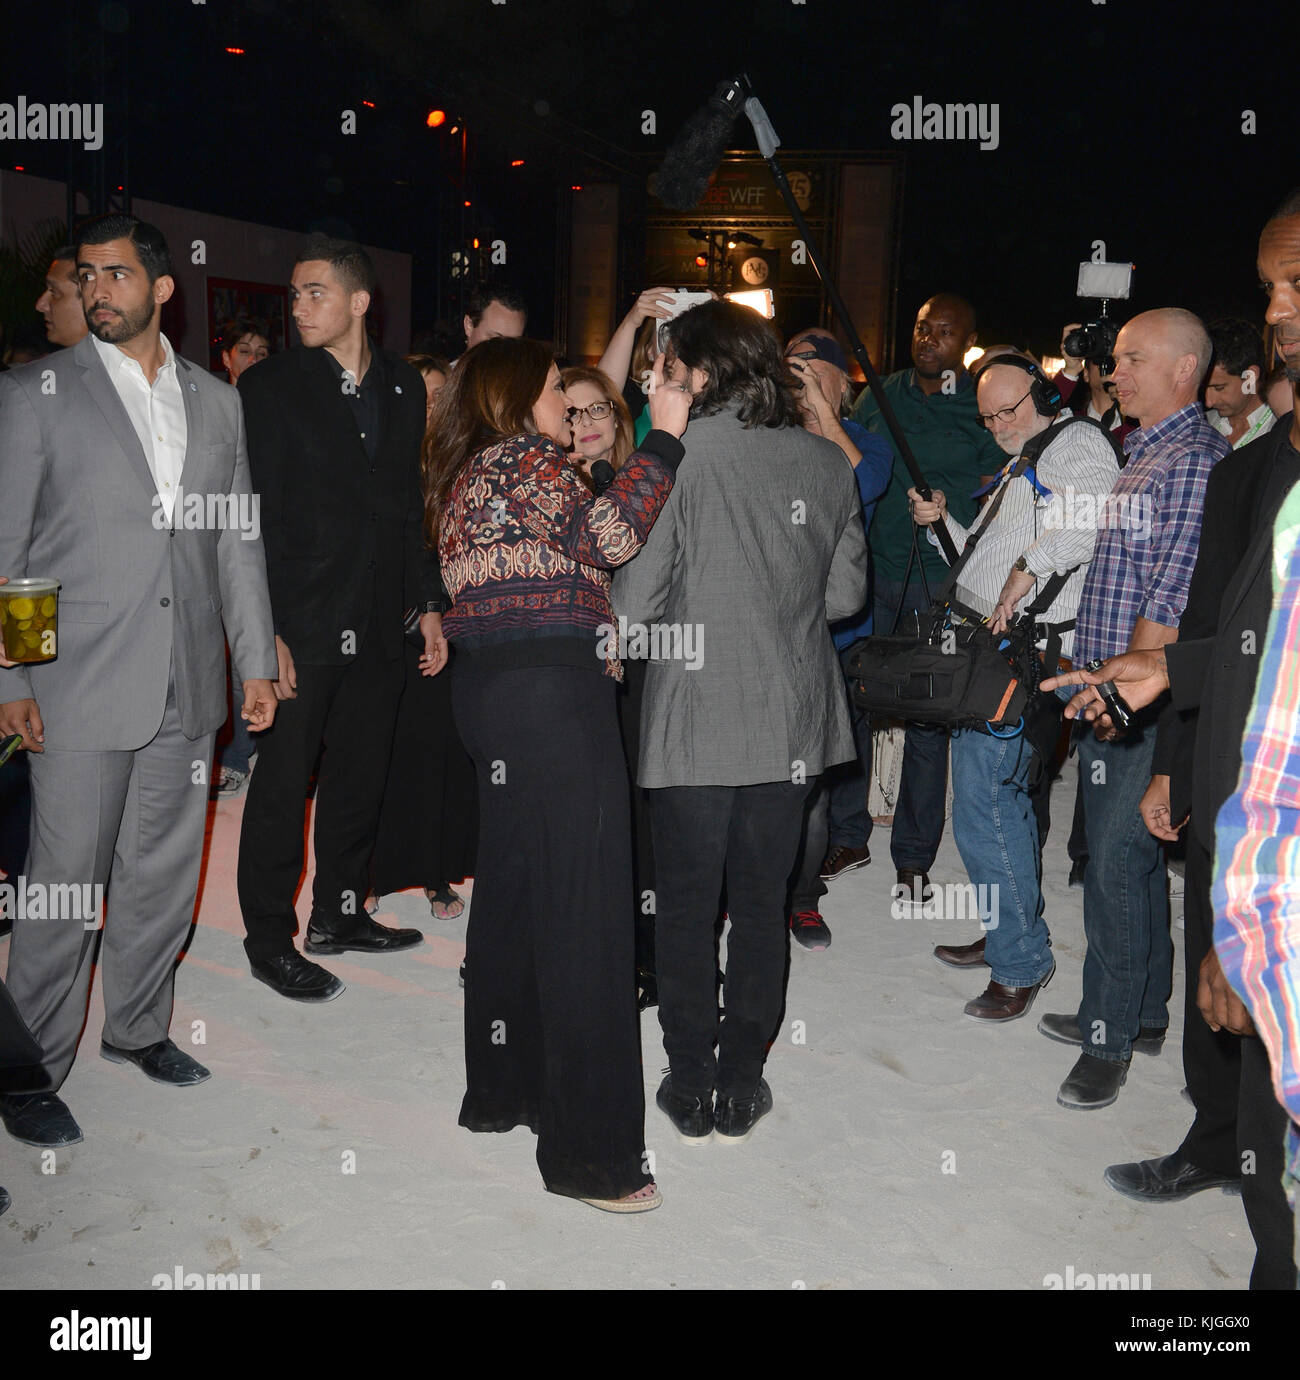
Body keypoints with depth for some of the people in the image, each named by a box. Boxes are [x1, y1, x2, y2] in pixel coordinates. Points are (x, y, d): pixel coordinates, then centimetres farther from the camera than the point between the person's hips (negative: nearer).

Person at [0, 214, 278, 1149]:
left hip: (188, 686, 4)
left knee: (167, 870, 14)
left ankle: (137, 1025, 33)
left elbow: (239, 540, 12)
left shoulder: (216, 402, 11)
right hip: (81, 685, -4)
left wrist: (258, 661, 8)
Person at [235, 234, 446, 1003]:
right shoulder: (270, 387, -4)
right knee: (283, 782, 2)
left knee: (361, 775, 13)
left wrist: (429, 604, 11)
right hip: (300, 623, -4)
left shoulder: (404, 387, 10)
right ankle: (270, 940, 15)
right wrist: (265, 631, -13)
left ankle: (339, 912, 30)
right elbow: (252, 517, -7)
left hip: (379, 623, 5)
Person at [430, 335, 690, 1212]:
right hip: (552, 693, -10)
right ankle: (587, 1150, -2)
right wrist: (665, 436, -15)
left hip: (493, 694, 10)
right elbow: (606, 535, -21)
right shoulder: (523, 461, -7)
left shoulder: (466, 475, 22)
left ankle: (501, 1089, 30)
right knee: (583, 909, -7)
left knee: (514, 891, 17)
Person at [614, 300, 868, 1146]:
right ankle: (743, 1084, 22)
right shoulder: (827, 462, 1)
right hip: (792, 720, 4)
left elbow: (631, 605, -13)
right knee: (763, 902, 13)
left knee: (687, 902, 10)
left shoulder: (675, 456, -12)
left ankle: (691, 1086, 20)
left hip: (696, 716, -3)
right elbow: (846, 593, 7)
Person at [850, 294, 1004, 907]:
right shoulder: (881, 395, 11)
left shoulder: (982, 408, 2)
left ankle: (913, 860, 11)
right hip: (872, 576, 3)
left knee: (928, 719, 0)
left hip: (941, 585, -2)